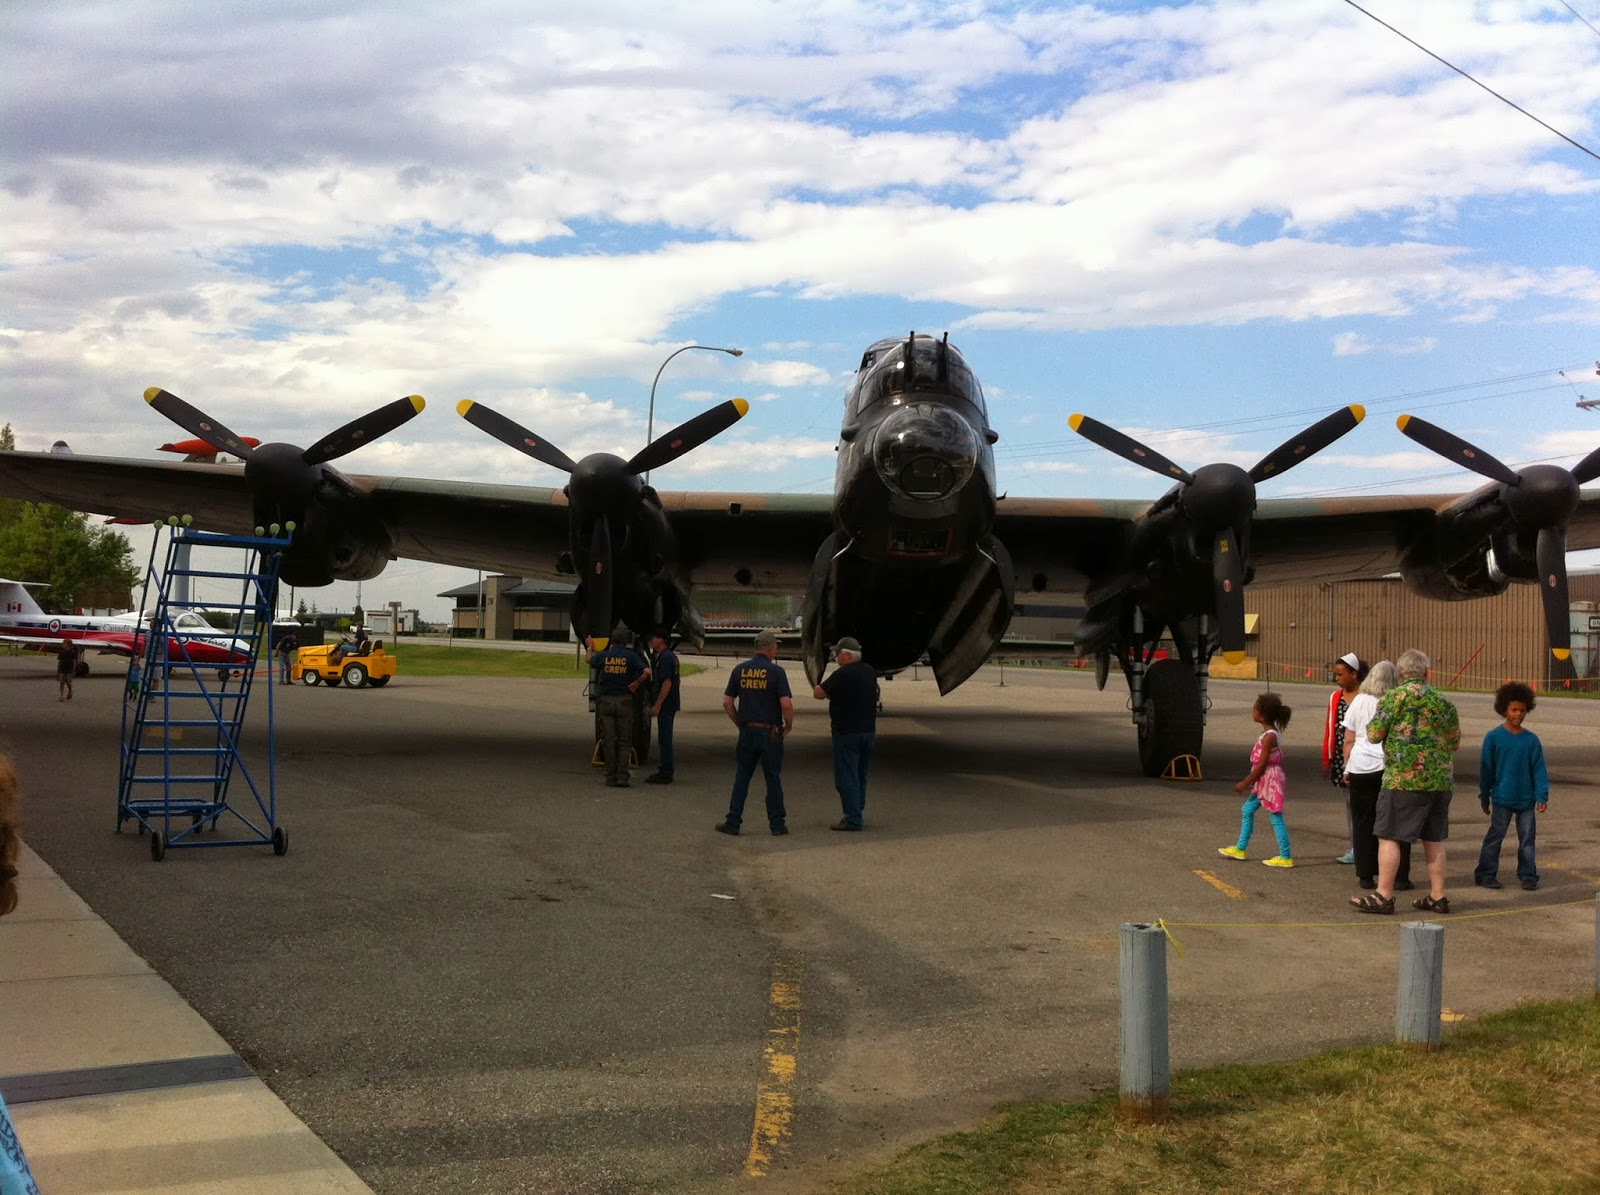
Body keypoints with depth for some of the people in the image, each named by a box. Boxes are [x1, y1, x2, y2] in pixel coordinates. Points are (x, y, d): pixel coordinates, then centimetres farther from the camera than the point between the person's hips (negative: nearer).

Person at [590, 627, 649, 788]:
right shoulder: (631, 656, -5)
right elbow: (647, 672, -14)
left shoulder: (603, 656, 1)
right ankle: (622, 777, -2)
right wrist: (636, 683, 3)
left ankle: (611, 777, 7)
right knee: (624, 741, 5)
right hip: (625, 701, -1)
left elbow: (589, 659, 23)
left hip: (606, 701, 1)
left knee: (608, 740, 7)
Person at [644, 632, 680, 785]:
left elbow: (667, 683, -23)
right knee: (664, 738, 14)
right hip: (669, 704, 10)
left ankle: (665, 774, -3)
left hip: (665, 704, -10)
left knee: (664, 738, -6)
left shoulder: (665, 657, -16)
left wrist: (657, 705, -22)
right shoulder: (671, 656, 16)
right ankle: (665, 771, 20)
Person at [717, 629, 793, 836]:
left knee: (741, 778, 10)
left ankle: (732, 822, 9)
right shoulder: (776, 671, -9)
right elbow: (786, 704, -16)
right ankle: (777, 823, 14)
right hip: (770, 732, -3)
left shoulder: (740, 670, 4)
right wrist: (789, 725, 1)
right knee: (773, 779, 8)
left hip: (747, 732, 3)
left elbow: (727, 703, 4)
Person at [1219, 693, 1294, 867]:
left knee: (1276, 817, -4)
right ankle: (1240, 849, 24)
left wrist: (1245, 783, -15)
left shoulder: (1269, 737, -20)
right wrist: (1249, 781, 18)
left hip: (1270, 780, -10)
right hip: (1265, 781, 10)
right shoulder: (1273, 732, 8)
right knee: (1247, 810, 16)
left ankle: (1286, 857, 2)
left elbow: (1261, 764, -20)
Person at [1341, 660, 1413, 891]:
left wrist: (1347, 768, 12)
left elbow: (1348, 740, 5)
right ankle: (1400, 878, 7)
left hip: (1361, 768, 1)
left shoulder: (1359, 701, 4)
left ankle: (1366, 876, 9)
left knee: (1364, 823, 8)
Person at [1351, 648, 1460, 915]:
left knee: (1389, 836, 0)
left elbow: (1374, 735, -7)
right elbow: (1455, 742, 16)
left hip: (1404, 778, -6)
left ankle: (1383, 895, -1)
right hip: (1441, 780, 6)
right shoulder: (1444, 702, 9)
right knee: (1434, 838, 13)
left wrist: (1372, 725, 14)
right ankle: (1438, 896, 17)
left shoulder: (1394, 697, -7)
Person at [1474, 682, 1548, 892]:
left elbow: (1539, 769, 3)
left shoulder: (1531, 740, 2)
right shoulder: (1494, 737, -4)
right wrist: (1484, 797, 2)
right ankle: (1485, 873, 9)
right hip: (1502, 798, -2)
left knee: (1527, 838, 8)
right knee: (1495, 837, 2)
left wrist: (1542, 796, -5)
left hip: (1526, 799, 2)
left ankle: (1528, 875, 17)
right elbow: (1486, 769, 0)